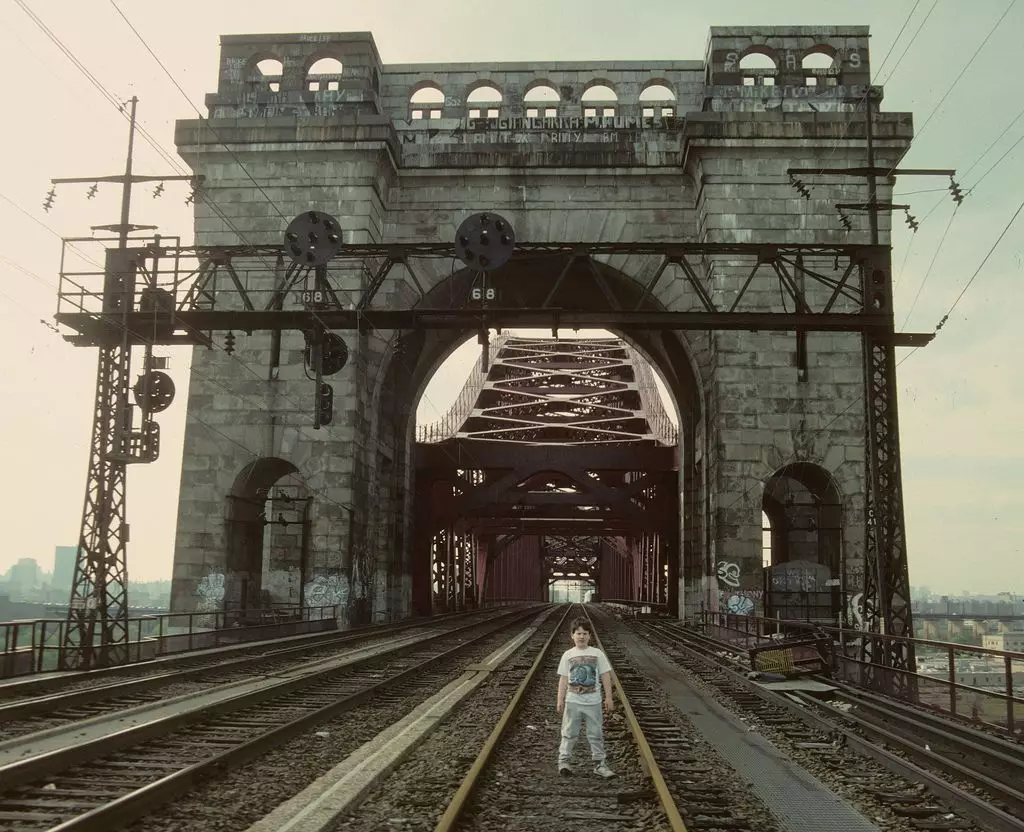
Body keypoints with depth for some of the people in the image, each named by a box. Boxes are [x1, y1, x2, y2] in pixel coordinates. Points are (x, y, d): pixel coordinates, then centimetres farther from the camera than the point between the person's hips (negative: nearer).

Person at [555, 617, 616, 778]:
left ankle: (599, 763, 13)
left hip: (593, 701, 0)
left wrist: (609, 698, -2)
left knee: (596, 734, 5)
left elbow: (606, 676, 1)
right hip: (572, 701, 0)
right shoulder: (568, 655, 2)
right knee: (569, 733, 5)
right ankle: (564, 761, 12)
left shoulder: (597, 654, 0)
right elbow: (563, 678, 3)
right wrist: (560, 699, 0)